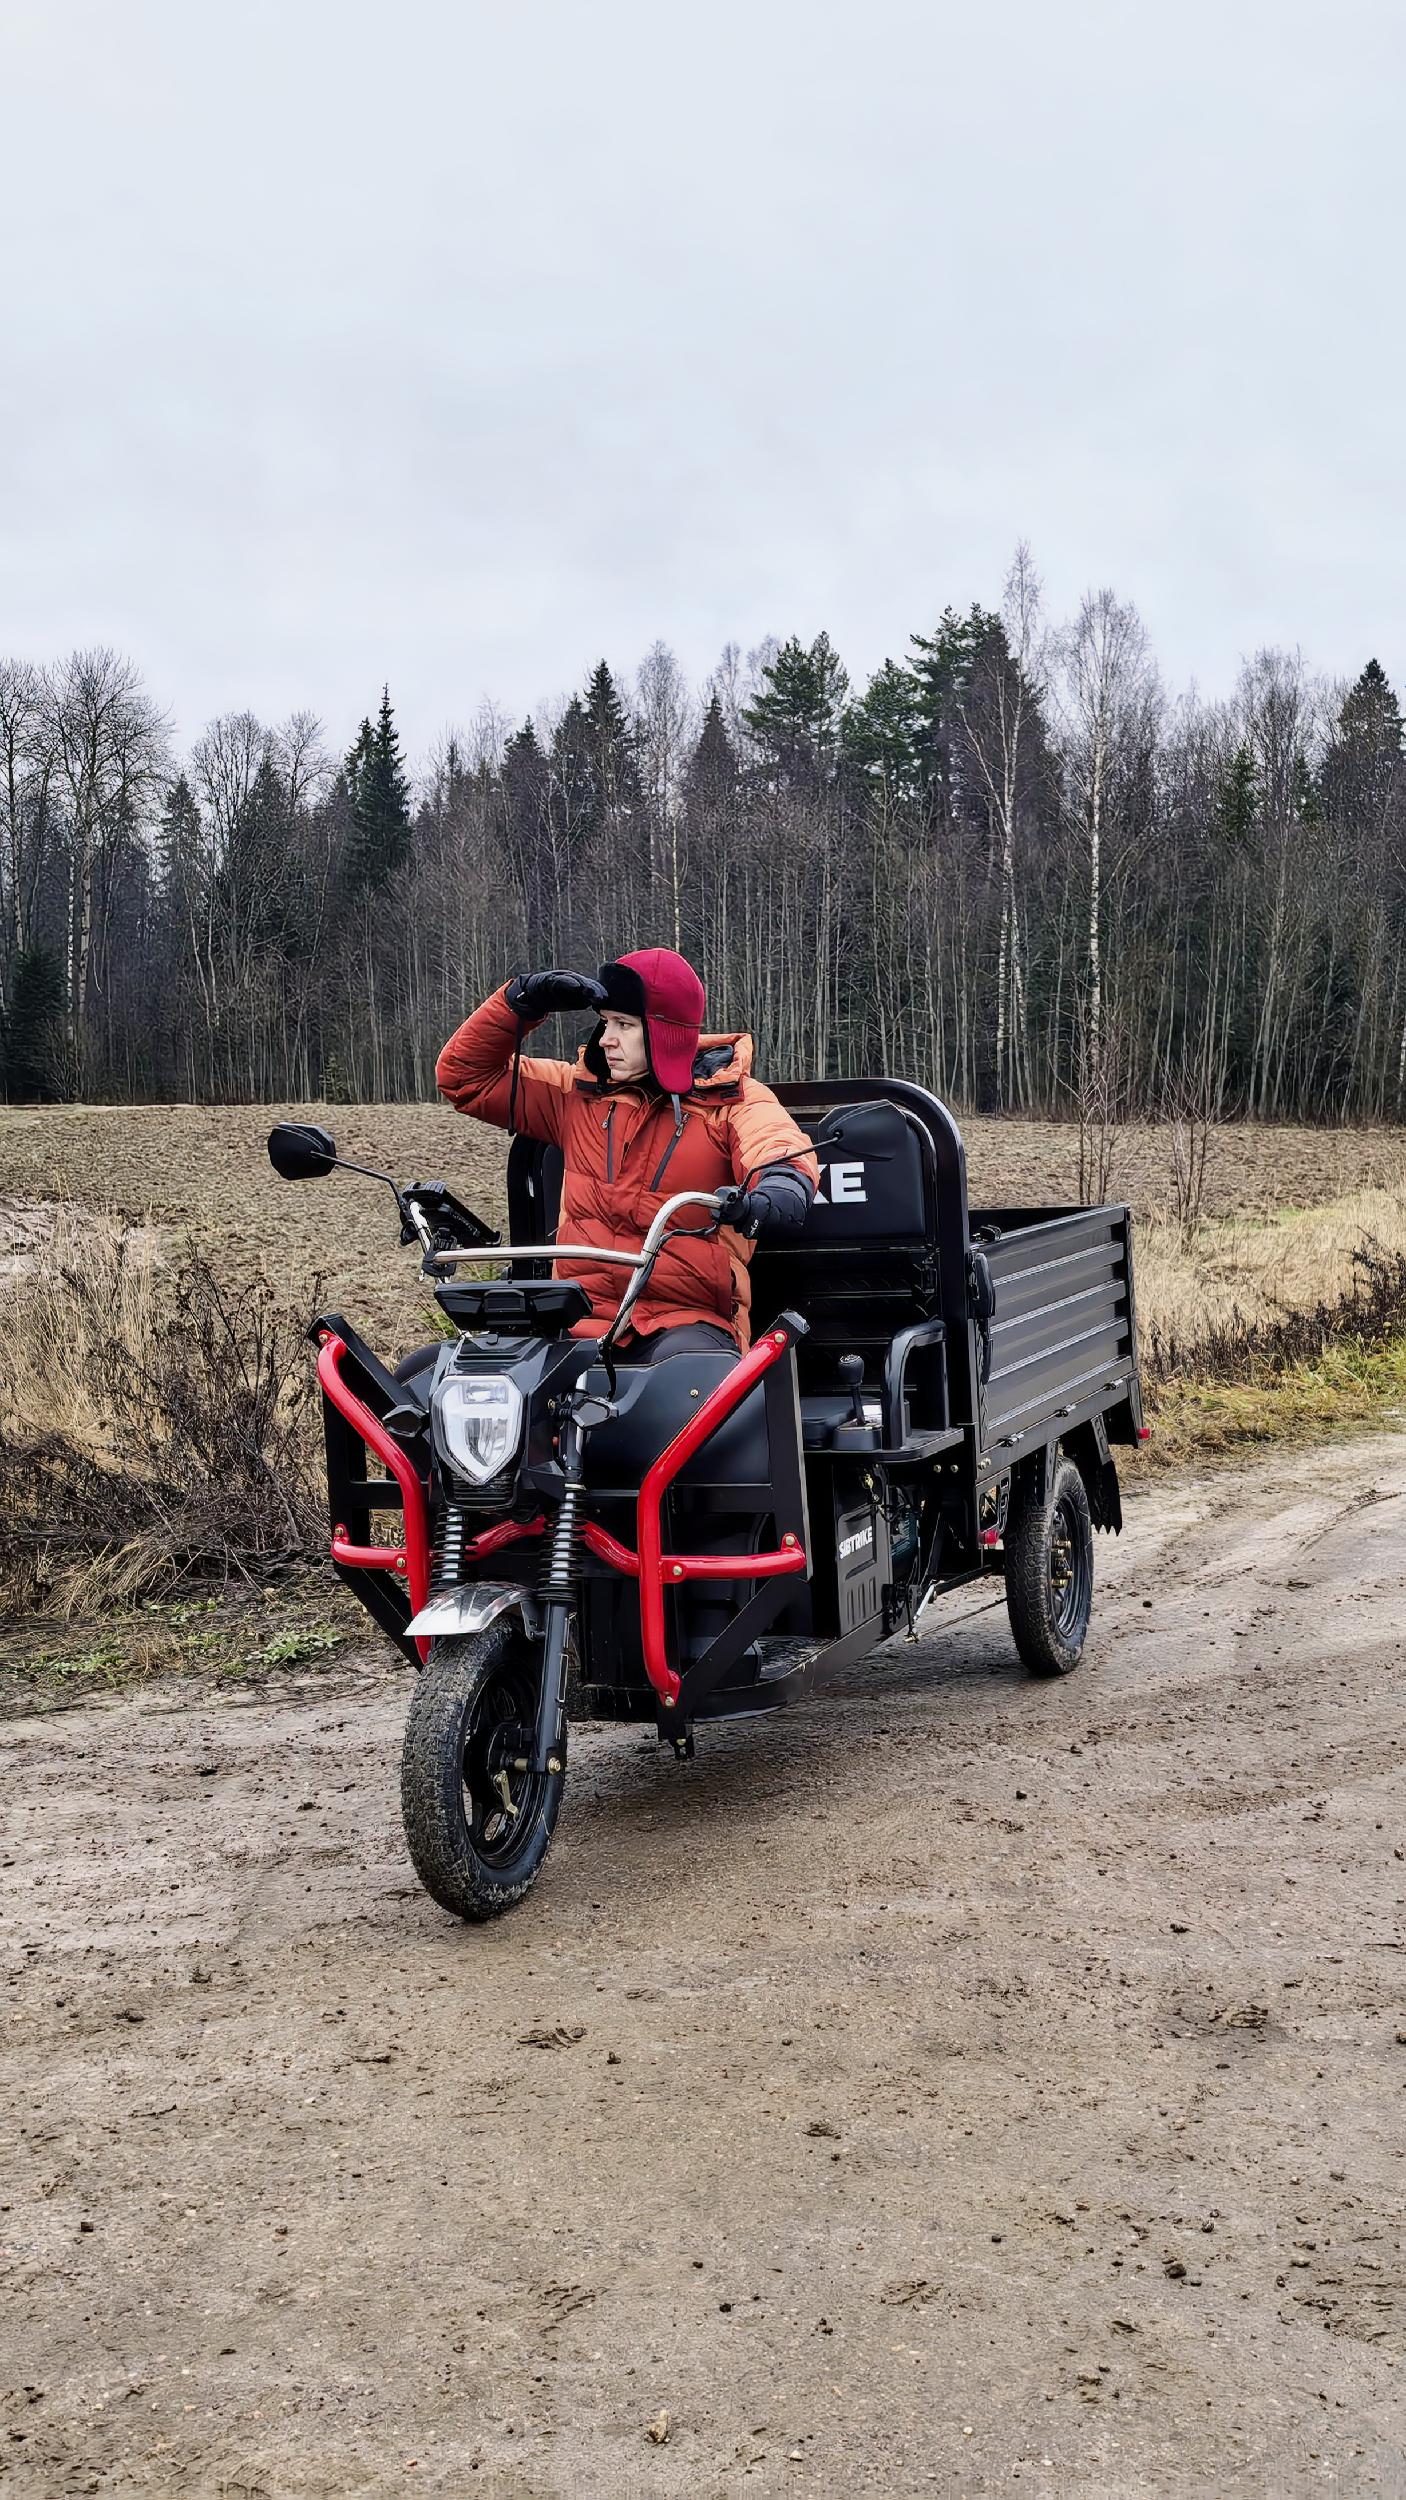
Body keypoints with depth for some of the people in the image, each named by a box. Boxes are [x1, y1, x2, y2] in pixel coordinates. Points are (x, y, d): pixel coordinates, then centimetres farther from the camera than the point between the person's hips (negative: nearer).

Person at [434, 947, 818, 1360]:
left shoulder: (732, 1099, 4)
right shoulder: (581, 1092, 15)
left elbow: (787, 1157, -17)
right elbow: (465, 1077, 20)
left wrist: (769, 1198, -43)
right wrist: (522, 1001, 6)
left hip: (686, 1321, -3)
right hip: (581, 1318, 4)